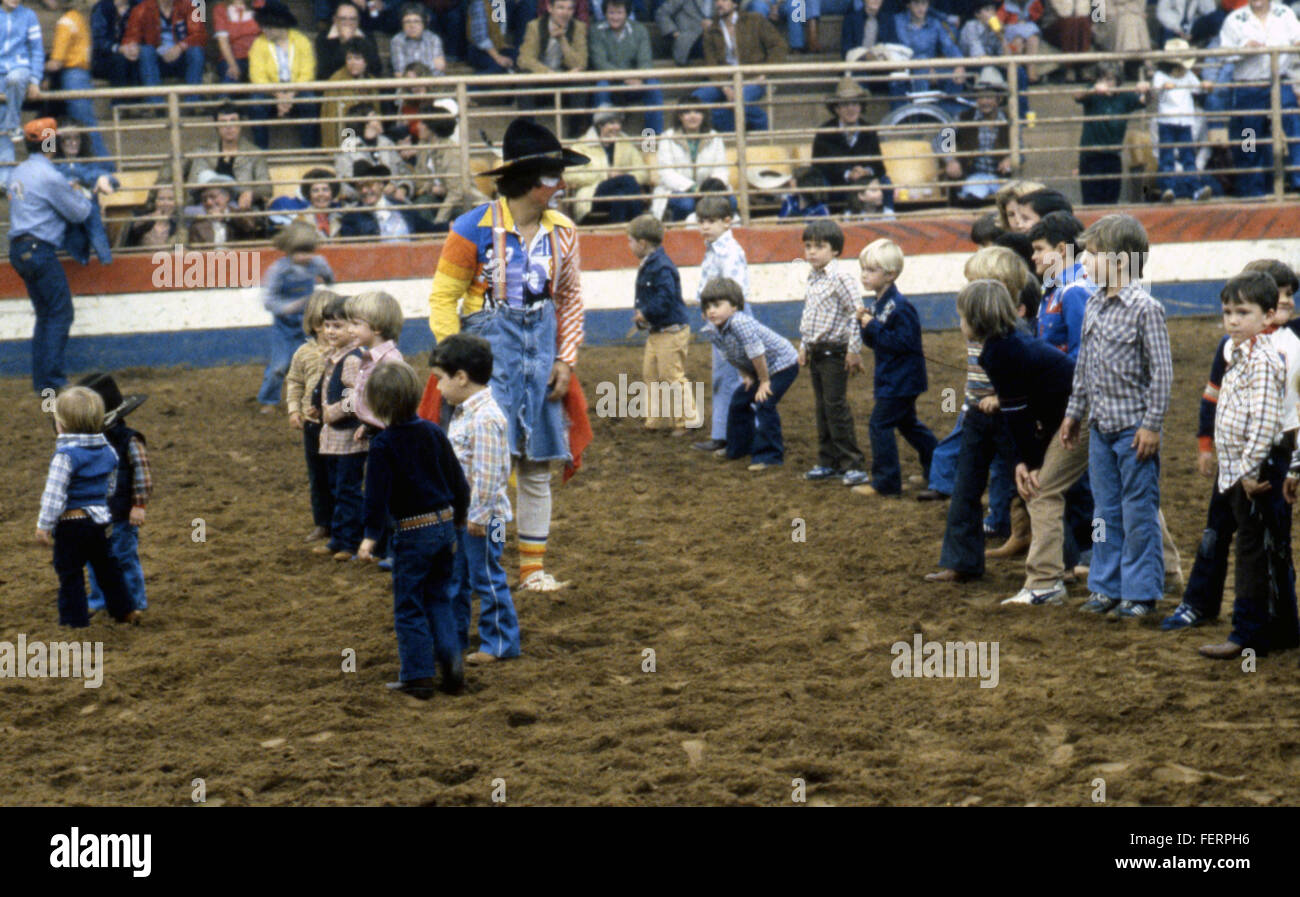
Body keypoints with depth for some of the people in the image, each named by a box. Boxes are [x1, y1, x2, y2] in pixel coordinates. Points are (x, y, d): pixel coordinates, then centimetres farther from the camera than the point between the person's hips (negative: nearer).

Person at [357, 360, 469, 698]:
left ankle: (417, 677, 6)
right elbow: (458, 481, 10)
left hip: (412, 531, -5)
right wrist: (459, 518, 23)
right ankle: (451, 664, 8)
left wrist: (371, 536, -12)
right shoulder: (434, 433, 4)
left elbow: (377, 494, -15)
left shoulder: (384, 445, -12)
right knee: (439, 598, 18)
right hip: (445, 524, 5)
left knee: (409, 607, 5)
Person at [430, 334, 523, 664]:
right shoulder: (463, 414, 11)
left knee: (487, 577, 0)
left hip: (481, 515, -10)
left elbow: (487, 474, -24)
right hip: (458, 513, 10)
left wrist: (478, 515, -22)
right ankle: (453, 637, 27)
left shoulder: (485, 418, -22)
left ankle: (499, 643, 9)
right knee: (454, 578, 17)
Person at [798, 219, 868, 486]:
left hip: (835, 351, -9)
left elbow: (855, 312, -17)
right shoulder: (813, 277, 13)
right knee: (822, 408, 12)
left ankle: (852, 465, -6)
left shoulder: (840, 278, -14)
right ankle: (828, 462, 19)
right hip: (816, 352, 9)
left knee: (836, 406, -9)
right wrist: (804, 346, 22)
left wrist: (854, 350, -17)